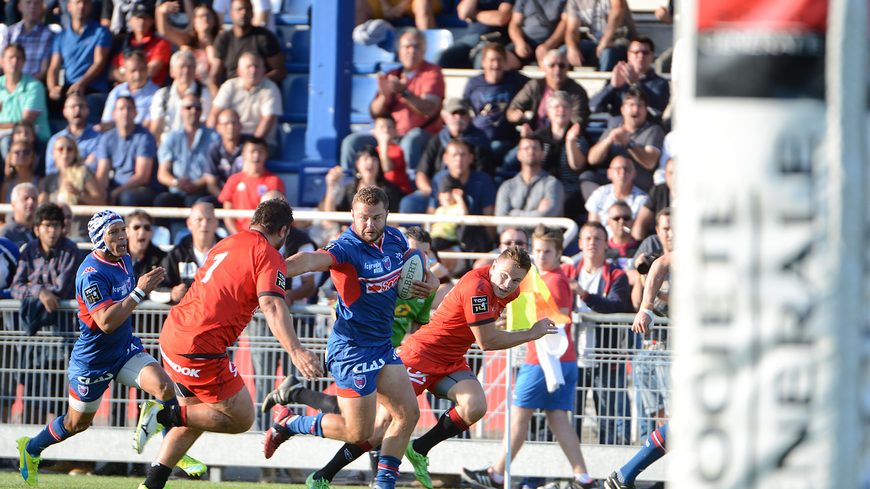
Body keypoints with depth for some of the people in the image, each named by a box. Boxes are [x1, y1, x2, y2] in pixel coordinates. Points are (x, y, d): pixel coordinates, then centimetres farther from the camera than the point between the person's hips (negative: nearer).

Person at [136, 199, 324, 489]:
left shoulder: (227, 244, 17)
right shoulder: (269, 256, -8)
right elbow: (271, 305, -24)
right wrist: (295, 350, -35)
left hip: (172, 334, 9)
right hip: (201, 347, -9)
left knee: (195, 418, 23)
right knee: (242, 418, 2)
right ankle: (165, 416, -8)